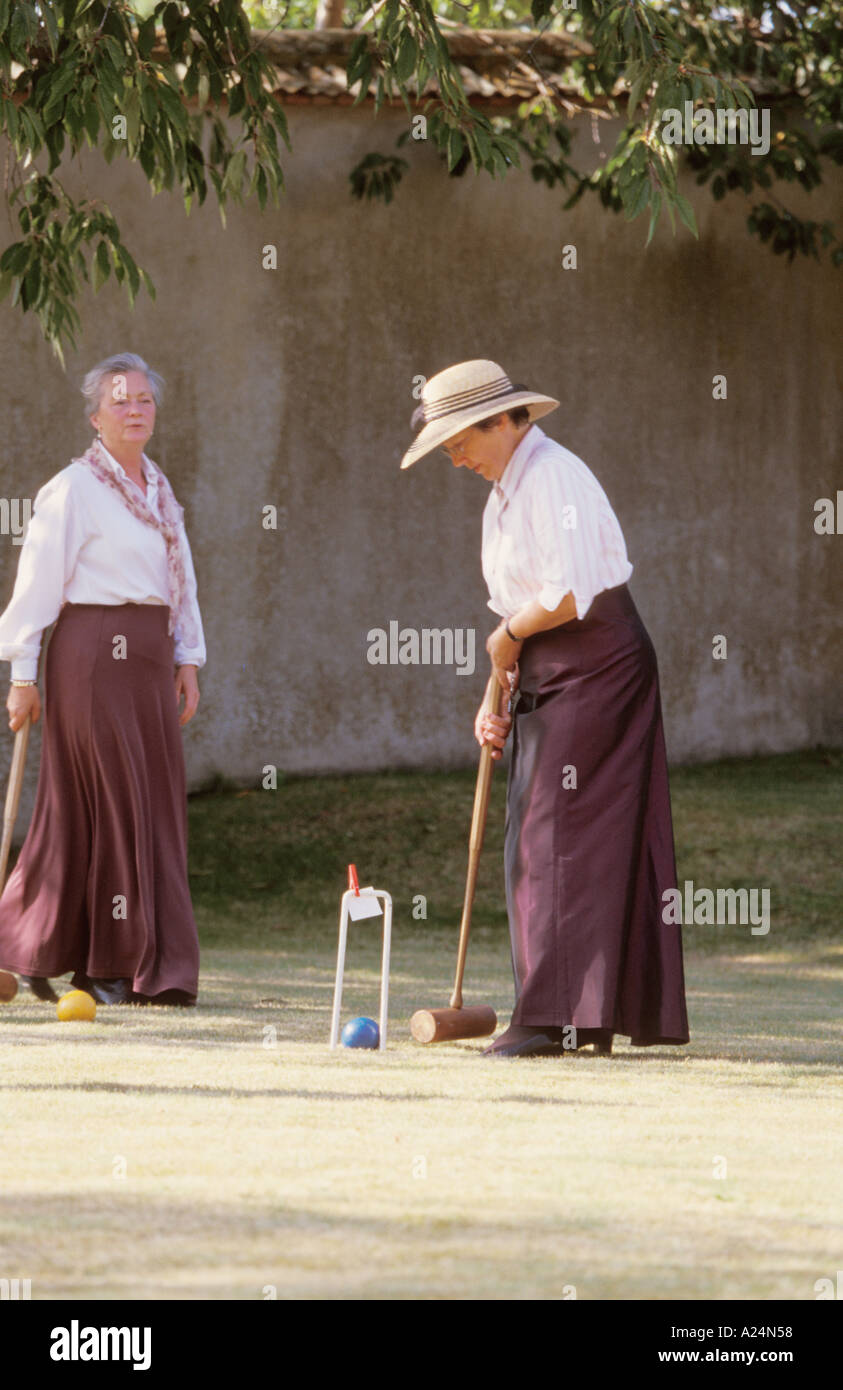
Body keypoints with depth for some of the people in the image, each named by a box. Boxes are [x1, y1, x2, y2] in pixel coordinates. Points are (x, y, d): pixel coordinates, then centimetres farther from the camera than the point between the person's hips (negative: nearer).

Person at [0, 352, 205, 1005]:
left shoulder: (158, 490, 17)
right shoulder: (73, 489, -7)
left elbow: (180, 580, 21)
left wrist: (187, 662, 13)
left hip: (148, 657, 8)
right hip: (94, 651, -8)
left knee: (159, 801, 5)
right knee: (115, 801, -6)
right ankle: (110, 964, 1)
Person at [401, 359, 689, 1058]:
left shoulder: (553, 478, -13)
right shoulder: (502, 498, 18)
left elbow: (570, 594, -23)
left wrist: (509, 636, -7)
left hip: (595, 665, -10)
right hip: (549, 682, 10)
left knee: (557, 841, -11)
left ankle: (555, 1017, -11)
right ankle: (591, 1017, 10)